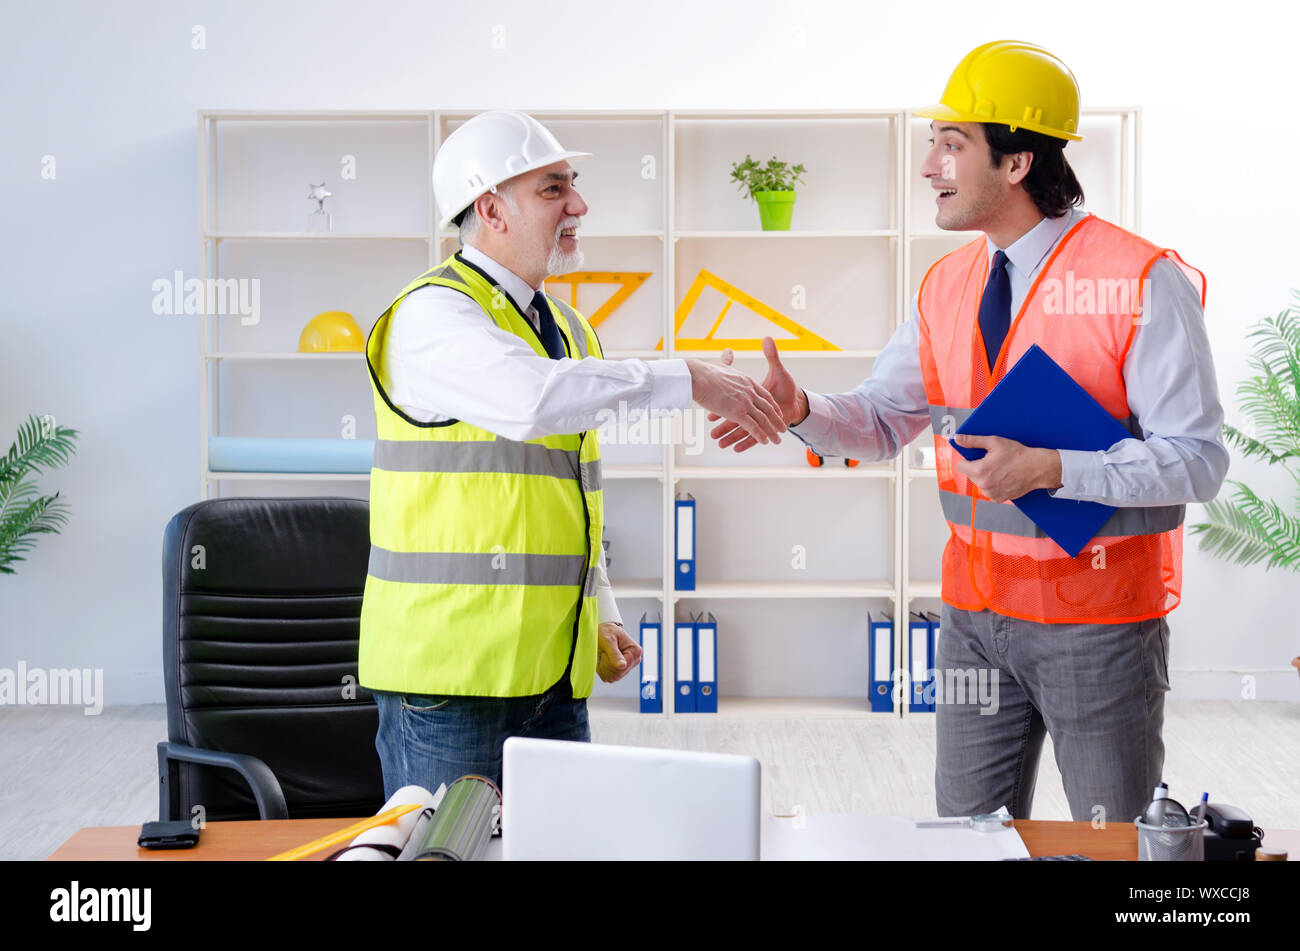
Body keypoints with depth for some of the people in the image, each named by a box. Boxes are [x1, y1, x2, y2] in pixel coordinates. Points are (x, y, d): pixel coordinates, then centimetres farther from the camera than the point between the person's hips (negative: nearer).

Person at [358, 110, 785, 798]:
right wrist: (686, 381, -24)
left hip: (554, 670, 7)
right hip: (449, 662, -7)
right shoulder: (432, 313, -9)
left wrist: (601, 618, 12)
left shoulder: (569, 329, 17)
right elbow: (529, 398, -31)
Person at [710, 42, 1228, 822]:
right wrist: (799, 408, -8)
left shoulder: (1142, 281, -13)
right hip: (976, 614, 6)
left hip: (1098, 620, -5)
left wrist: (1048, 468, -25)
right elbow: (883, 421, 12)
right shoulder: (948, 287, 7)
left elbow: (1198, 460, -16)